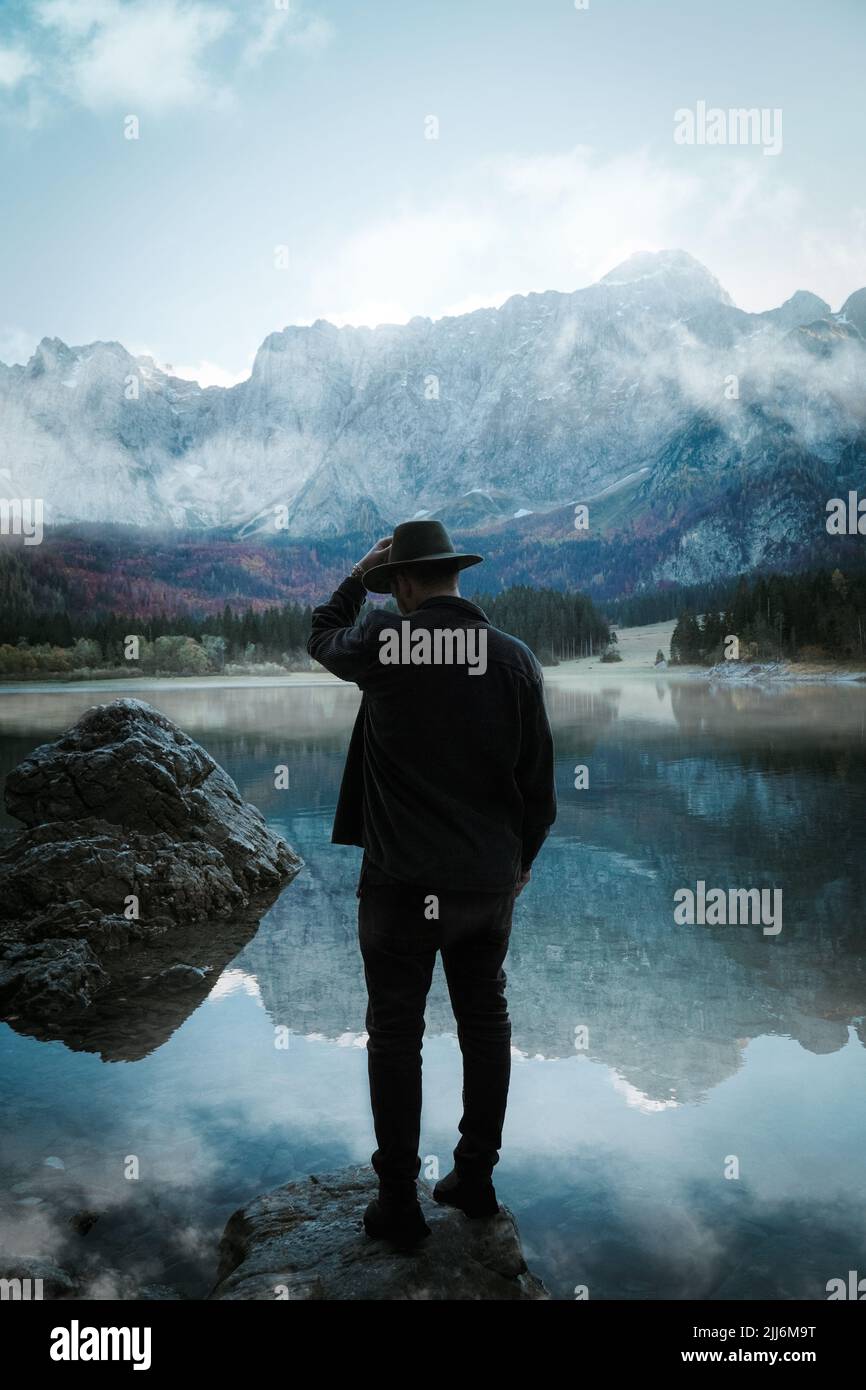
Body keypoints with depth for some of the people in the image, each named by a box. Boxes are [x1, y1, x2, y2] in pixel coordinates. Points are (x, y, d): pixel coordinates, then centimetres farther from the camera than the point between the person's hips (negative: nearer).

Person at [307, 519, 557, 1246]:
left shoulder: (381, 643, -9)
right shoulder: (514, 657, -3)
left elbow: (323, 637, 15)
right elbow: (539, 777, 2)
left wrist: (359, 576, 21)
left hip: (400, 881, -2)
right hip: (487, 879, 3)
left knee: (395, 1035, 8)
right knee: (485, 1023, 17)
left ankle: (399, 1201, 17)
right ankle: (476, 1177, 29)